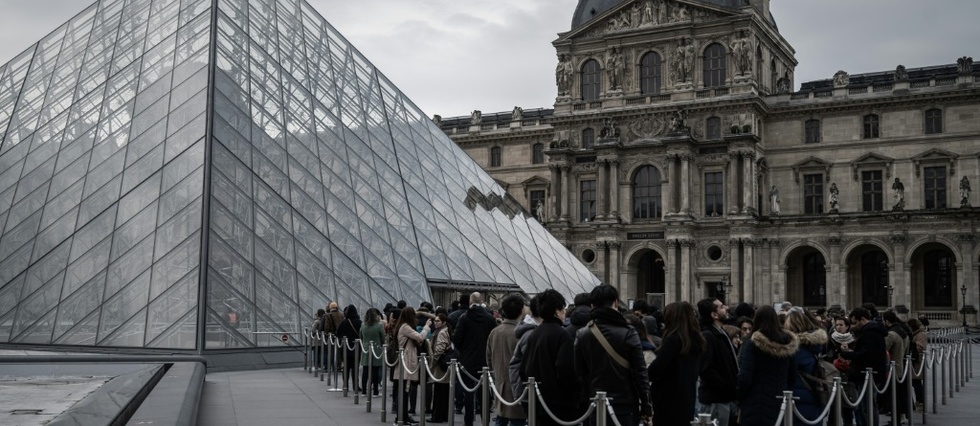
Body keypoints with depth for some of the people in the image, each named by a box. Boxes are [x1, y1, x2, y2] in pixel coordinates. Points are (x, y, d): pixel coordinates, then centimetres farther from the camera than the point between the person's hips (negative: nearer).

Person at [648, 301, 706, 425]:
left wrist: (645, 375, -1)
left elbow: (657, 367, -20)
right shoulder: (697, 340, 8)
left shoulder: (674, 339, -18)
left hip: (668, 398, -8)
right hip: (687, 397, 8)